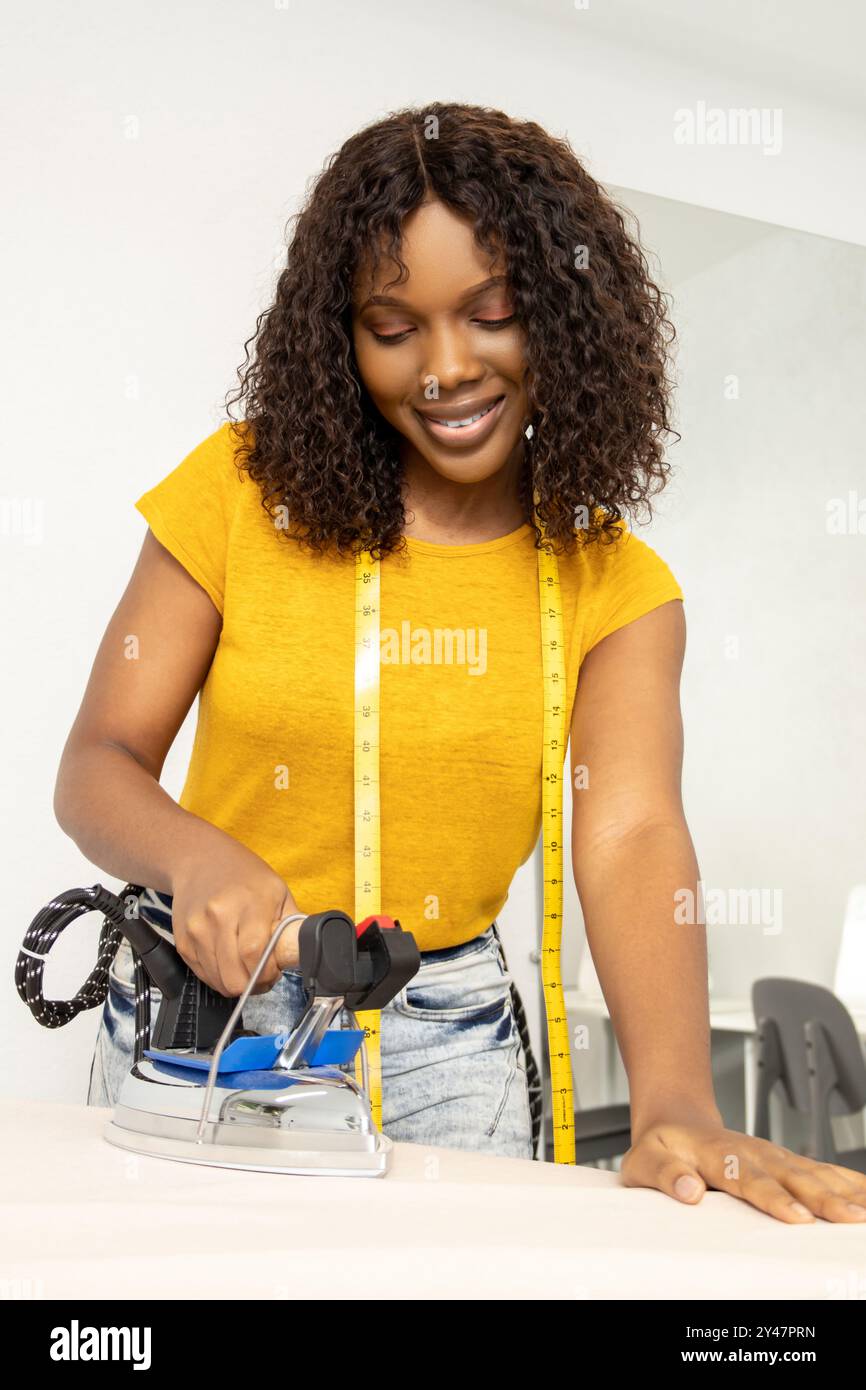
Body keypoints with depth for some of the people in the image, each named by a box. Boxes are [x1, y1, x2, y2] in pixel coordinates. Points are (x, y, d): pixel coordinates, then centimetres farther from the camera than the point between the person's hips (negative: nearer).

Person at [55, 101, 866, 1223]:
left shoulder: (615, 586, -4)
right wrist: (199, 859, -30)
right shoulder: (245, 491, -7)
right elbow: (98, 765, -7)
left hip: (442, 1045, 1)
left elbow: (630, 837, -19)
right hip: (203, 1005, 0)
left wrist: (675, 1105, -35)